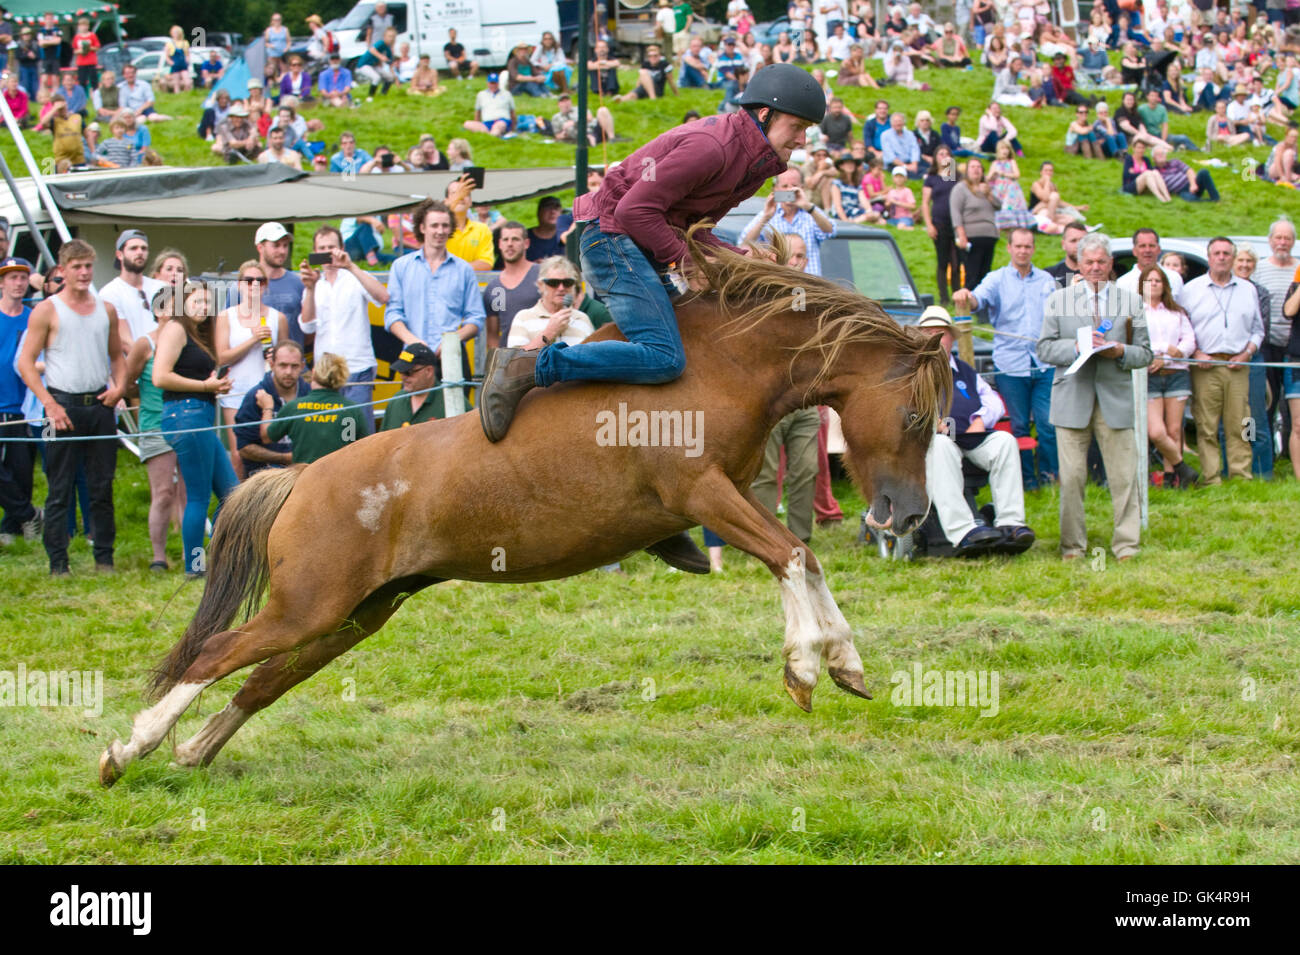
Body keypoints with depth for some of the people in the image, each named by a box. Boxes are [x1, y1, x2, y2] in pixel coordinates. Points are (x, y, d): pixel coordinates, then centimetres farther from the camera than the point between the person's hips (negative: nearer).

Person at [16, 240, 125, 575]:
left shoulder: (106, 310, 11)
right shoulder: (47, 310, -2)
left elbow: (117, 356, 22)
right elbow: (26, 362, -4)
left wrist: (119, 386, 1)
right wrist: (50, 405, -13)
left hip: (100, 405, 4)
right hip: (64, 405, -4)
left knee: (102, 487, 6)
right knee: (60, 490, -3)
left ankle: (104, 558, 13)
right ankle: (58, 563, 0)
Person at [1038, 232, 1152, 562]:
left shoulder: (1131, 303, 12)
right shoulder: (1058, 300, 12)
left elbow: (1145, 354, 10)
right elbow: (1044, 349, 6)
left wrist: (1120, 352, -11)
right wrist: (1076, 347, -12)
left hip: (1115, 398, 0)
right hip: (1072, 397, 0)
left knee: (1124, 475, -3)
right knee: (1071, 476, -1)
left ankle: (1126, 544, 3)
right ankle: (1072, 544, 8)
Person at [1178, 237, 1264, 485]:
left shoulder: (1248, 290, 16)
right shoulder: (1191, 290, 9)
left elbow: (1258, 329, 18)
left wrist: (1247, 352, 1)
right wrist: (1195, 353, -6)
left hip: (1238, 367, 2)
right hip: (1205, 366, -2)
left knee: (1239, 426, -2)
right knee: (1206, 427, -5)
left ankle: (1241, 476, 2)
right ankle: (1211, 480, -4)